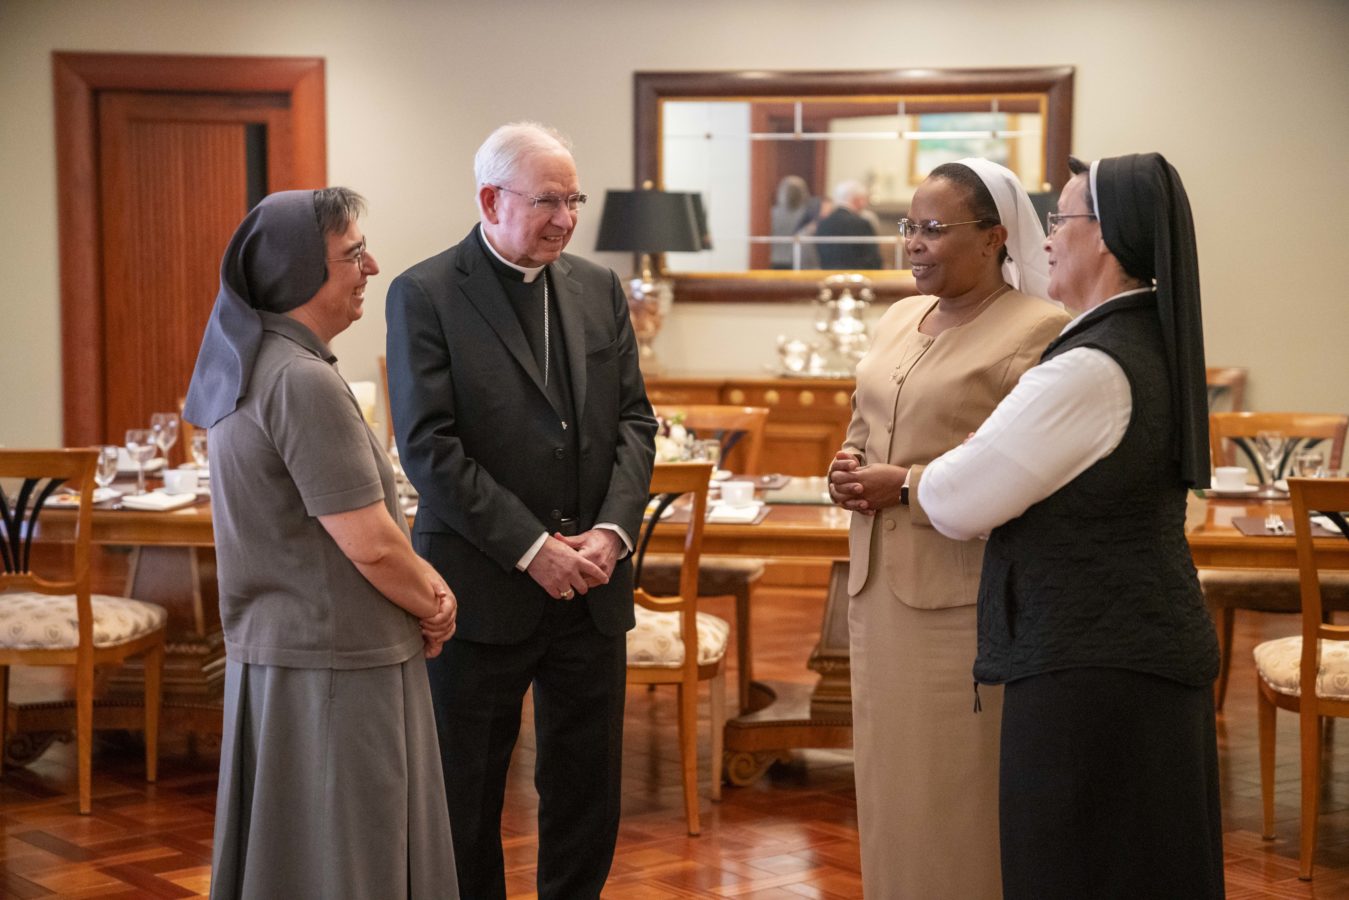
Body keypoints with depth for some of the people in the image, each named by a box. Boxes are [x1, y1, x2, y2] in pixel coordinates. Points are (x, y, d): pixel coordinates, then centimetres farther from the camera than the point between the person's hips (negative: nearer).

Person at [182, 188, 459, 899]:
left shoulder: (246, 367, 10)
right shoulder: (303, 382, -21)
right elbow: (369, 542, -22)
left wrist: (420, 579, 2)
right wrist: (431, 606, -3)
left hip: (267, 647, 10)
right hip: (335, 668, -10)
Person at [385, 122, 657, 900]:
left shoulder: (599, 289, 9)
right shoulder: (425, 295, -7)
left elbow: (634, 420, 7)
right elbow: (428, 446, -14)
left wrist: (613, 530, -9)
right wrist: (532, 548, -17)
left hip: (591, 584, 5)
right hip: (484, 588, -4)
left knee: (588, 783, 11)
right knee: (466, 796, 8)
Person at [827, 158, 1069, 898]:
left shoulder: (1037, 331, -12)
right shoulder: (897, 319, 13)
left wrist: (908, 486, -19)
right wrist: (847, 469, 0)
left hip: (968, 591, -7)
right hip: (879, 581, 7)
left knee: (958, 786, 1)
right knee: (890, 773, 15)